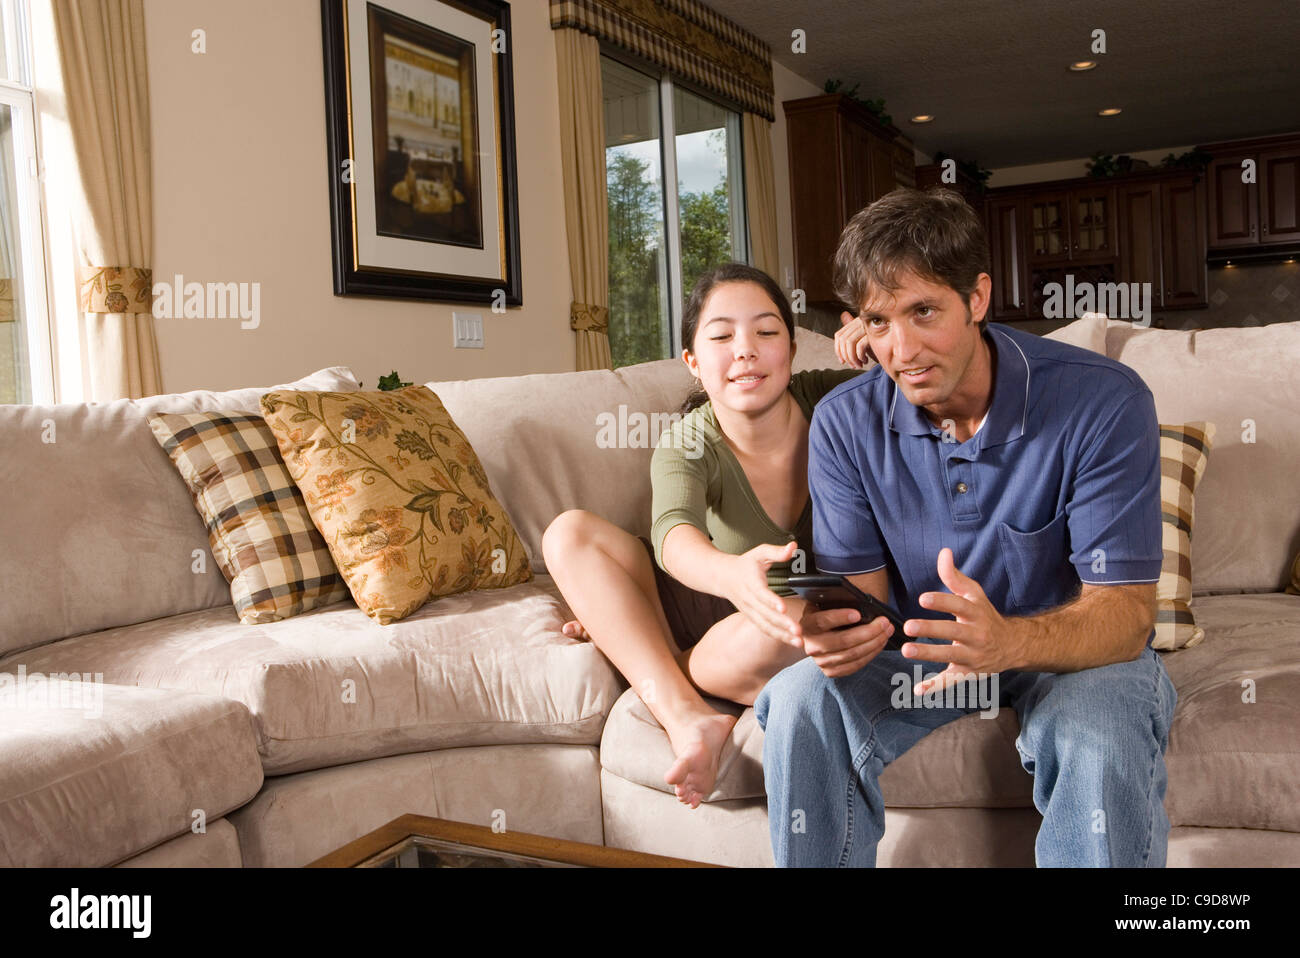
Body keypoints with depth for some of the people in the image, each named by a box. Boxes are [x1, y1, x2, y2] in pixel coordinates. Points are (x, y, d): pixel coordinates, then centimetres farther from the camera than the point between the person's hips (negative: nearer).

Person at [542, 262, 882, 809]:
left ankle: (629, 642, -10)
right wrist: (733, 574, -61)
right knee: (570, 534, -18)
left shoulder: (828, 398, -14)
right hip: (720, 611, 2)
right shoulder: (684, 447, -15)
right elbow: (674, 535, -36)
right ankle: (688, 718, -28)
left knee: (772, 639, -41)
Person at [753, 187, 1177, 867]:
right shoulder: (844, 422, -10)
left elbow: (1125, 610, -23)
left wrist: (1010, 641, -46)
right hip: (917, 646, 3)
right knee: (801, 700, -24)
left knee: (1101, 737, -35)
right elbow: (862, 592, -8)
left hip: (1072, 648, -2)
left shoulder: (1103, 402, -21)